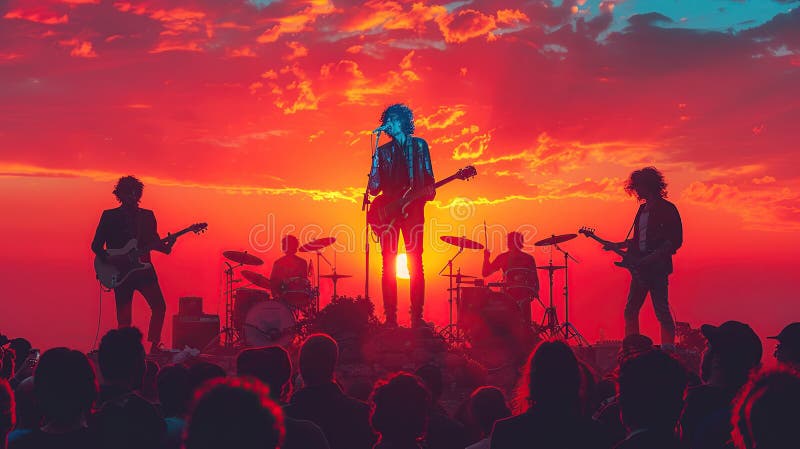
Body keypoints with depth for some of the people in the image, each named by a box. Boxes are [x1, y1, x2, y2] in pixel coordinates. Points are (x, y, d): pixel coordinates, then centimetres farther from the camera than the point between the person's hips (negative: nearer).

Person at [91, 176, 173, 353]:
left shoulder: (147, 216, 12)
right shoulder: (110, 216, 3)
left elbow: (154, 242, 15)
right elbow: (96, 245, 2)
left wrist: (166, 246, -8)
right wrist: (109, 260, -17)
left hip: (144, 269, 3)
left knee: (159, 307, -11)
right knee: (124, 319, -2)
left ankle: (154, 346, 1)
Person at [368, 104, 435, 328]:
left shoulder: (419, 145, 12)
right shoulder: (382, 151, 14)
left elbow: (429, 177, 10)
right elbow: (374, 189, 6)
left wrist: (429, 191, -10)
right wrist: (375, 163, -8)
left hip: (413, 208, -1)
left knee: (416, 263, -6)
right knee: (388, 264, -3)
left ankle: (416, 316, -4)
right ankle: (390, 316, -1)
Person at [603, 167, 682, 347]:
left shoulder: (667, 209, -8)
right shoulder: (643, 209, 17)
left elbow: (675, 241, -14)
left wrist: (652, 258, -21)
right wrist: (618, 246, 21)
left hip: (658, 267, -9)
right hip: (640, 267, 9)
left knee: (662, 311, -9)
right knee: (630, 311, 7)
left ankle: (668, 350, -2)